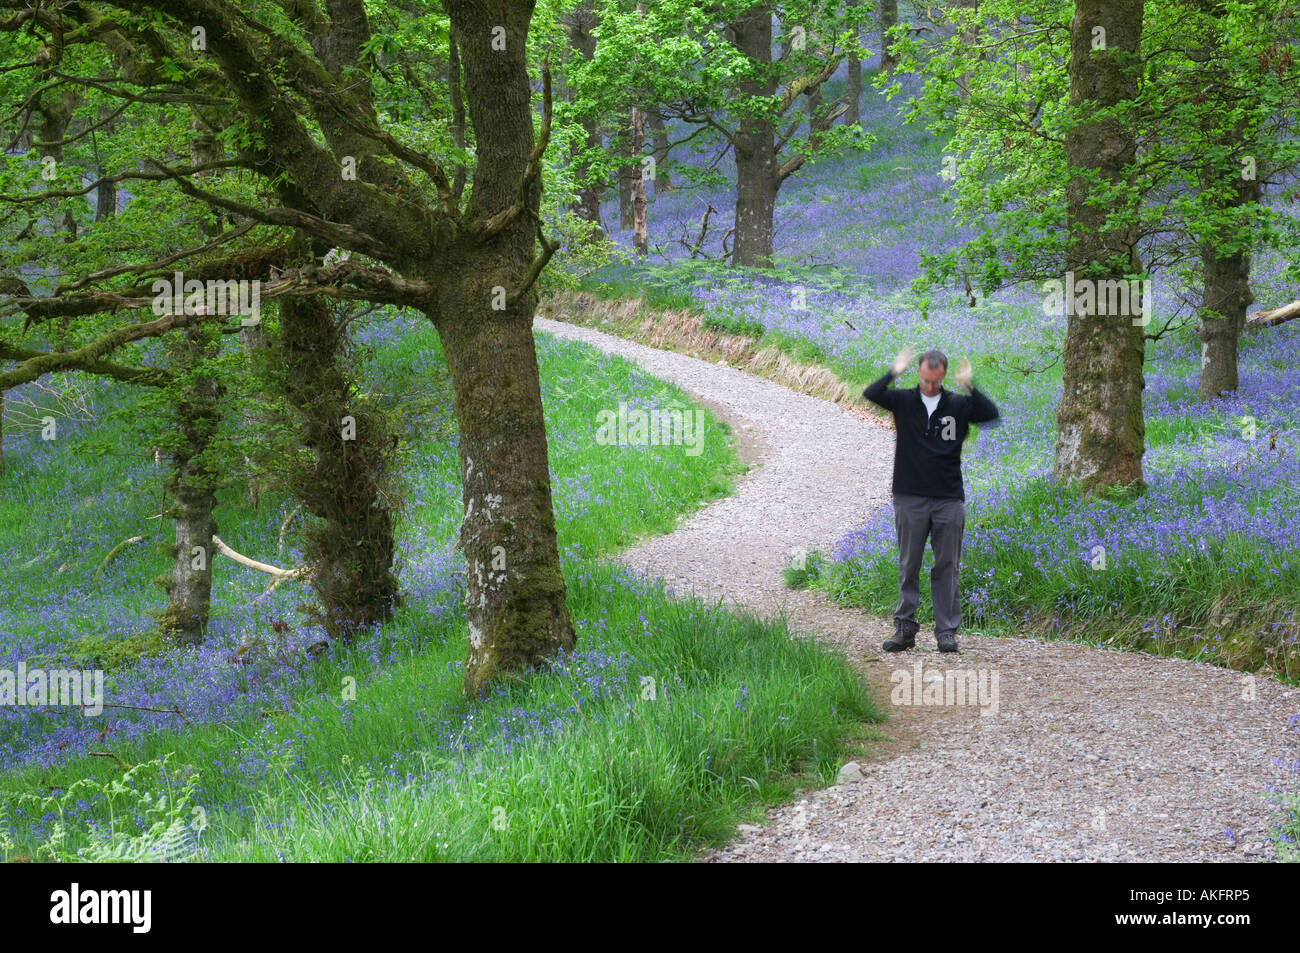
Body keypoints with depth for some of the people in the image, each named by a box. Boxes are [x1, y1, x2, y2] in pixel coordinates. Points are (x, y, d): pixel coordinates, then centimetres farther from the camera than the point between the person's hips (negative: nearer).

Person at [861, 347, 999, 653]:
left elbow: (991, 414, -9)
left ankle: (947, 631, 7)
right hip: (910, 498, 0)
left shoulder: (958, 405, 5)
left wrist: (969, 387, -18)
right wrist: (894, 373, -19)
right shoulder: (903, 401, 4)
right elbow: (870, 394, -11)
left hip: (949, 499, 0)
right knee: (908, 566, 5)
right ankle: (905, 629, 11)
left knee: (947, 567, 2)